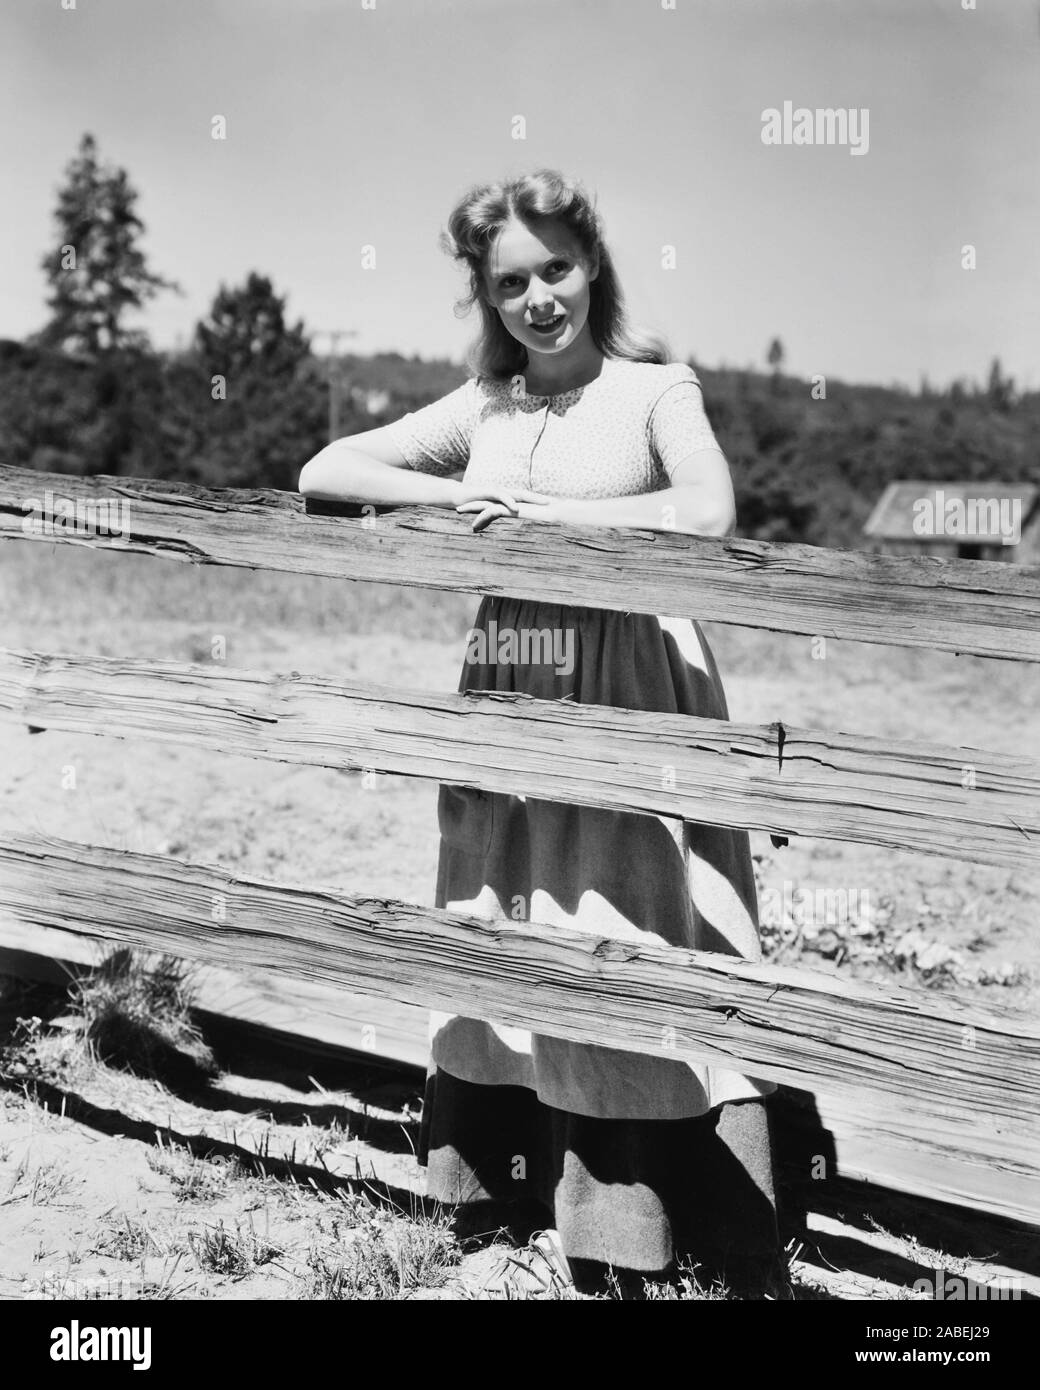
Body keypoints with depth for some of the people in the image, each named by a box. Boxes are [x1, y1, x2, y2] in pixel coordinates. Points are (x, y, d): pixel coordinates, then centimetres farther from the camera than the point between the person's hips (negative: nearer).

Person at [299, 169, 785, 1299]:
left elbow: (707, 513, -20)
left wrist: (543, 512, -15)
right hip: (505, 700, 5)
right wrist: (452, 497, -5)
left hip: (627, 697, -5)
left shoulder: (654, 389, -1)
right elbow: (323, 474, 10)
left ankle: (627, 1233, 8)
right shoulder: (481, 409, 11)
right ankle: (503, 1186, 27)